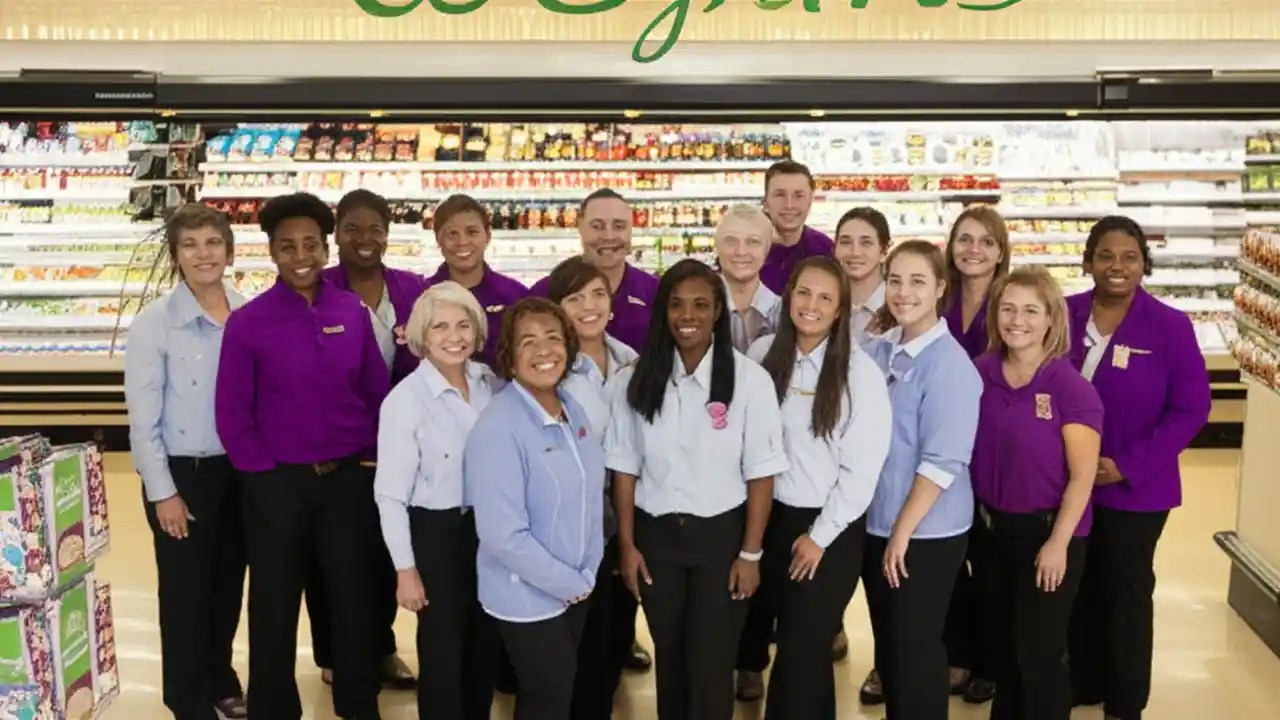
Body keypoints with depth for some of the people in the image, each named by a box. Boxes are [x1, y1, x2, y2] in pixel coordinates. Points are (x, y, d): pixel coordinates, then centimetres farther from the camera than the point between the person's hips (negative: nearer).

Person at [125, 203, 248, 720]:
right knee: (185, 590, 8)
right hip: (182, 472, -4)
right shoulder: (154, 323, -12)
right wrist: (163, 492, -11)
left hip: (238, 469, 4)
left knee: (229, 583, 17)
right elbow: (143, 419, -11)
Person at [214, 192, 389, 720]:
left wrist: (374, 458, 2)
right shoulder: (247, 322, -7)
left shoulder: (354, 313, 1)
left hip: (349, 478, 2)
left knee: (354, 596, 13)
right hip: (276, 483, -2)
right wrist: (261, 471, -7)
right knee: (274, 604, 10)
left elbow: (377, 392, 8)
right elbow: (231, 412, -5)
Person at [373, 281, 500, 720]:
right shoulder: (405, 399, -15)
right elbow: (390, 494, -12)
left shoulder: (490, 383, -3)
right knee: (443, 652, 7)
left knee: (486, 646, 17)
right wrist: (405, 568, -11)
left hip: (490, 527, 5)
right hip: (436, 532, -4)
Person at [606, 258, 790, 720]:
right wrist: (627, 544, 2)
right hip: (656, 535, 3)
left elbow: (761, 473, -8)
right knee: (669, 659, 16)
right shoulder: (637, 380, -3)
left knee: (711, 666, 2)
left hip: (721, 534, -3)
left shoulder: (750, 379, -11)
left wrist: (750, 552, -8)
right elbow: (625, 468, 3)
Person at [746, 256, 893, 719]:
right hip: (772, 516, 4)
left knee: (804, 649, 5)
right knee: (788, 642, 14)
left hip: (830, 528, -3)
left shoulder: (861, 373, -12)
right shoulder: (763, 354, -1)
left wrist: (820, 535, -9)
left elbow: (863, 467, -12)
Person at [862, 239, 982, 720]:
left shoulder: (948, 364, -16)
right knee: (887, 644, 17)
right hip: (875, 522, 6)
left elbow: (943, 461, -19)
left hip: (926, 531, -6)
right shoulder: (876, 351, 3)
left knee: (915, 647, 5)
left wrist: (904, 530, -18)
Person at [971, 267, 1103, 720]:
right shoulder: (980, 373, -3)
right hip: (992, 528, 5)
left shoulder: (1070, 387, -17)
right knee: (1000, 643, 19)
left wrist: (1057, 543, -16)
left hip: (1048, 532, -5)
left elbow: (1082, 476, -15)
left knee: (1039, 651, 4)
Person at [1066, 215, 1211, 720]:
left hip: (1135, 490, -3)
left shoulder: (1170, 327, -12)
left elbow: (1191, 409, -11)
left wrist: (1127, 465, -17)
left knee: (1126, 593, 11)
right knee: (1079, 588, 16)